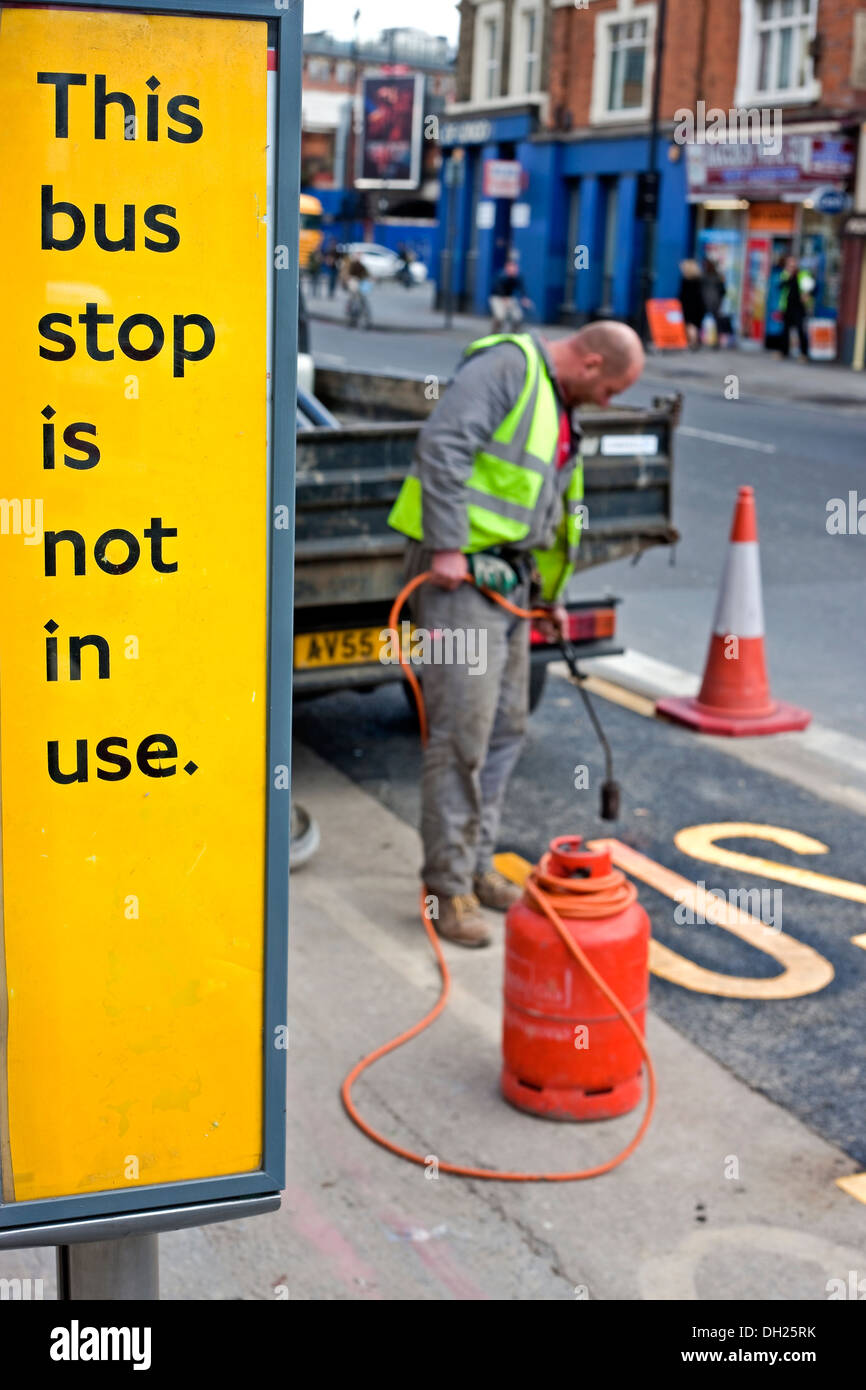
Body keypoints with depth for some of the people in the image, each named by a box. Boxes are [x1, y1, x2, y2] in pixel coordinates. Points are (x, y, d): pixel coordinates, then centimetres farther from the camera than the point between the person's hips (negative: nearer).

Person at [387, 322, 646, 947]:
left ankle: (477, 866, 24)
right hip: (460, 572, -10)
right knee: (461, 733, -9)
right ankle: (449, 885, -1)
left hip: (511, 580, 10)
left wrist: (553, 596, 31)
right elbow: (442, 445, -23)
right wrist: (446, 547, -26)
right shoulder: (507, 366, -10)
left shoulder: (560, 408, 21)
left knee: (505, 729, 13)